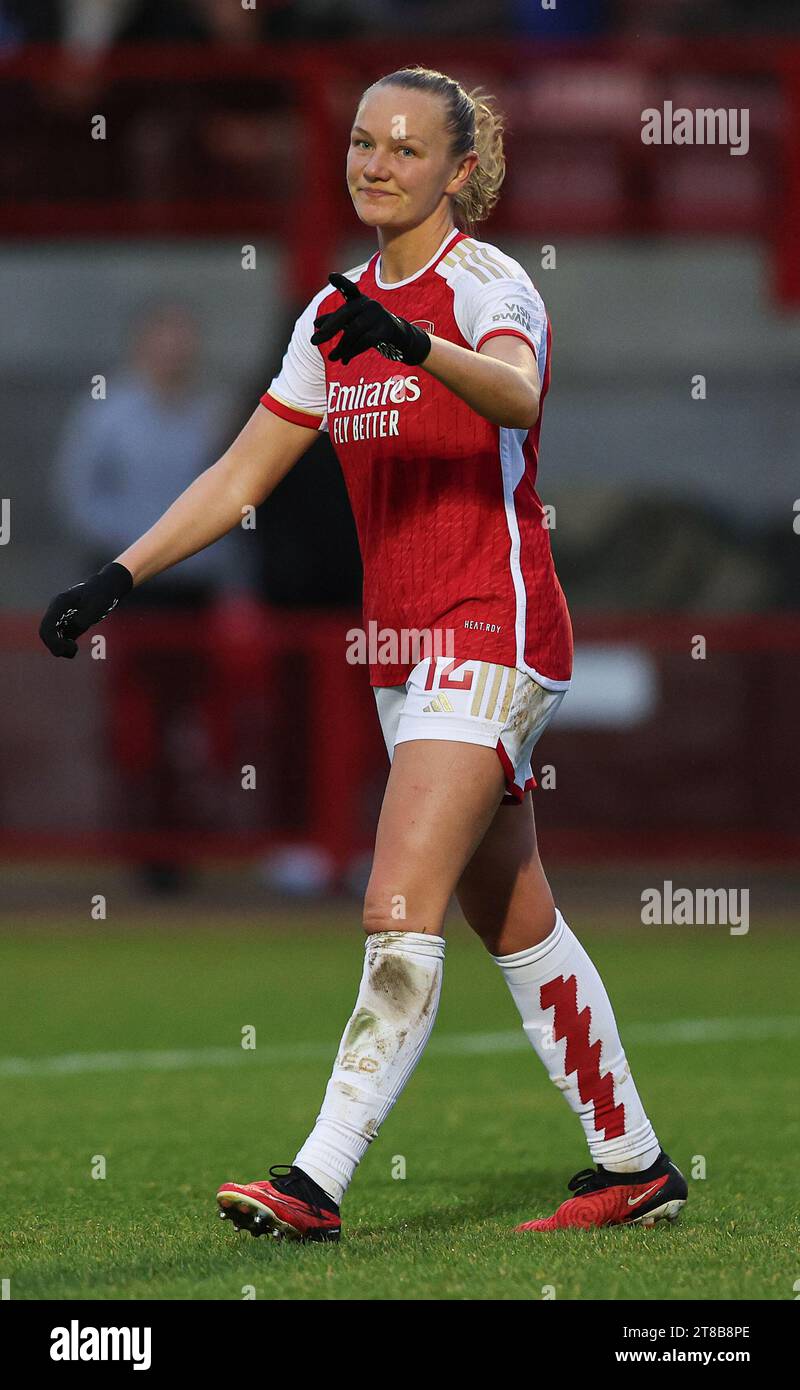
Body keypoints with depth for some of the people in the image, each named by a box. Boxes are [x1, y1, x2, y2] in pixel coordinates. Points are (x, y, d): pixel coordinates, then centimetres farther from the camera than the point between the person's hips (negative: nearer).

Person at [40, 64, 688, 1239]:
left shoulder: (487, 283, -10)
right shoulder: (339, 312, 12)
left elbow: (517, 395, -33)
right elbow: (241, 476, 17)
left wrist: (410, 345, -51)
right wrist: (118, 578, 8)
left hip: (493, 631, -8)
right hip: (403, 648, 8)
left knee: (402, 910, -16)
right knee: (518, 925, 12)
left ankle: (320, 1181, -21)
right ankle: (634, 1166, 20)